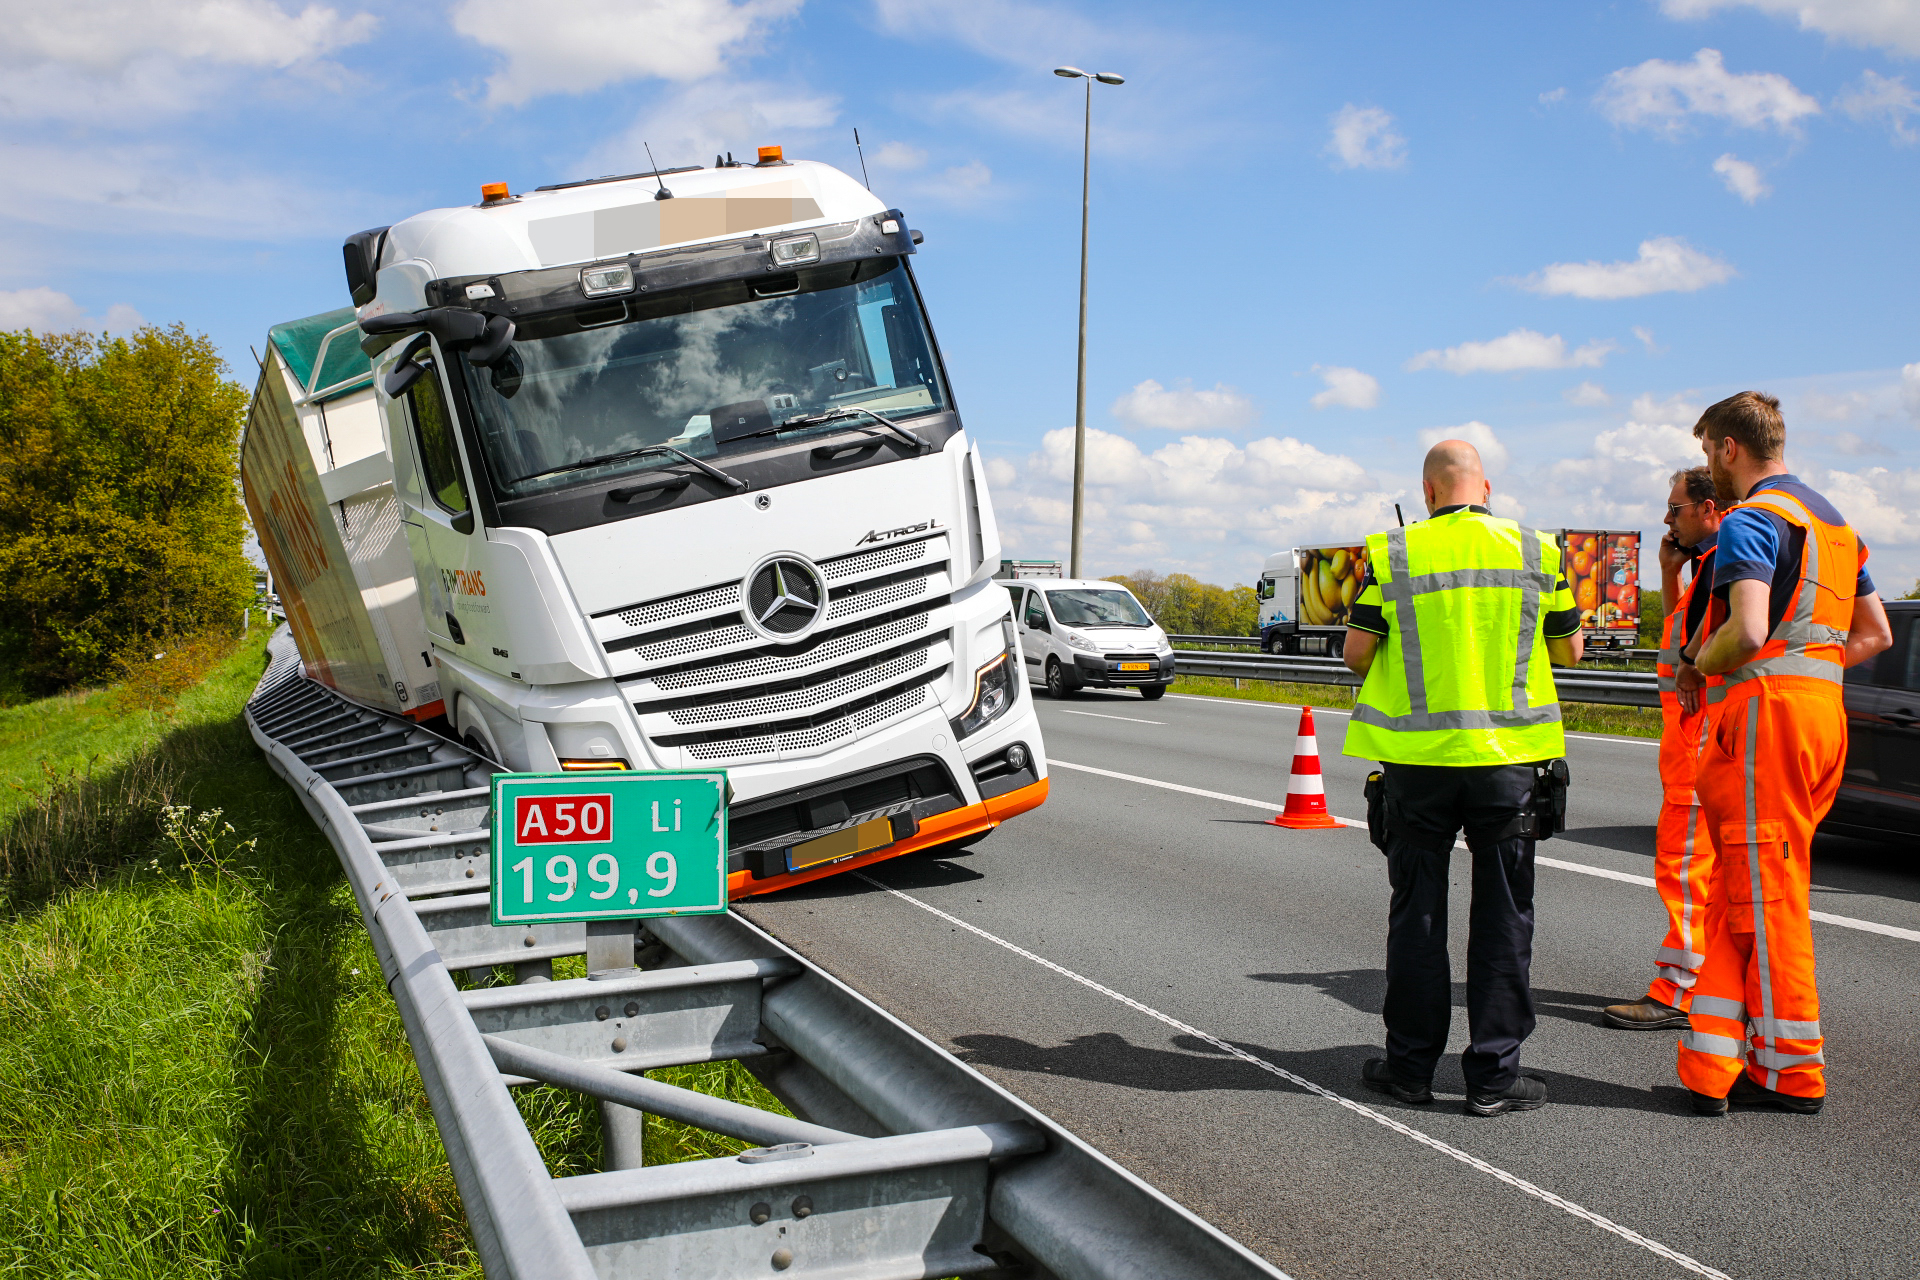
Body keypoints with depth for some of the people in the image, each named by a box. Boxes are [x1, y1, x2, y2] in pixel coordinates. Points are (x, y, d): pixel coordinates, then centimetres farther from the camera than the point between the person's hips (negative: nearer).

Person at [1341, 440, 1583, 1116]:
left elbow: (1357, 654, -3)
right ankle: (1493, 1074, 11)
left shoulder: (1391, 553, -4)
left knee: (1417, 912, 11)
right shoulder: (1537, 551, 1)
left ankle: (1410, 1065, 18)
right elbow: (1569, 649, 10)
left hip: (1417, 756, 0)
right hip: (1508, 755, 0)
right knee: (1502, 917, 8)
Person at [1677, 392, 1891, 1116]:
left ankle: (1793, 1075, 5)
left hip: (1766, 711, -9)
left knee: (1765, 899, -2)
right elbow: (1875, 633, 24)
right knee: (1737, 897, 10)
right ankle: (1712, 1068, 12)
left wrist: (1698, 665, -5)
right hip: (1824, 709, 9)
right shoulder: (1831, 520, 22)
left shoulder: (1751, 520, -8)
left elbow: (1748, 630, -23)